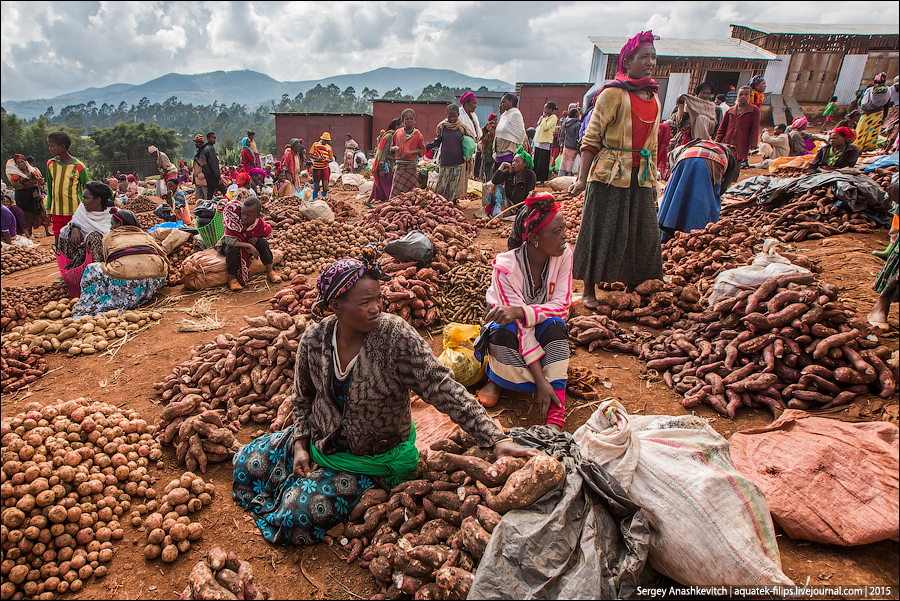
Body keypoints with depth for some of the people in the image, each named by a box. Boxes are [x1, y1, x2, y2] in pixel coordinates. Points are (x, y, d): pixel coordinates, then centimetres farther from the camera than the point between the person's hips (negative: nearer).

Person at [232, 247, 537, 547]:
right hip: (319, 441, 5)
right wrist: (301, 444, -5)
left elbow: (443, 389, -30)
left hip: (372, 462, -5)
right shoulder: (314, 338, -13)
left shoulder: (396, 336, -27)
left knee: (300, 514, -11)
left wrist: (496, 439, -36)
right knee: (248, 463, 9)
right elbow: (303, 397, 5)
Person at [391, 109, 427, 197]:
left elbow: (423, 150, 9)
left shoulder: (418, 134, 4)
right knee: (395, 193, -3)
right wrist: (394, 148, -4)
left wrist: (415, 152, -9)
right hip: (399, 166, 1)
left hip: (411, 167, -1)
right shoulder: (398, 132, 8)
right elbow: (392, 146, 19)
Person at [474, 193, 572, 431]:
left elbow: (561, 305, -20)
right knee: (503, 331, -37)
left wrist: (519, 311, -39)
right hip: (511, 328, -2)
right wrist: (541, 382, -36)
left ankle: (555, 420, -34)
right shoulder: (505, 266, -30)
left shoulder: (563, 253, -20)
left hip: (544, 324, 3)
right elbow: (521, 328, -32)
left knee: (555, 326, -33)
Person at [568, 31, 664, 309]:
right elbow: (591, 138, -10)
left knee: (641, 234, 9)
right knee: (601, 232, -1)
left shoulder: (654, 98, 14)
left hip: (641, 177, 7)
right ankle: (589, 291, 10)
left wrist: (652, 179, 18)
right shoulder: (613, 93, -6)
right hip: (610, 174, -7)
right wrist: (582, 178, -17)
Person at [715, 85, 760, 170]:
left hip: (743, 145, -3)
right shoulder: (730, 111, 16)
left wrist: (753, 144, -11)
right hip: (728, 145, 3)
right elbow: (722, 129, 17)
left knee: (743, 165, -10)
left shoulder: (754, 110, 8)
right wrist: (716, 143, 5)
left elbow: (755, 129, 2)